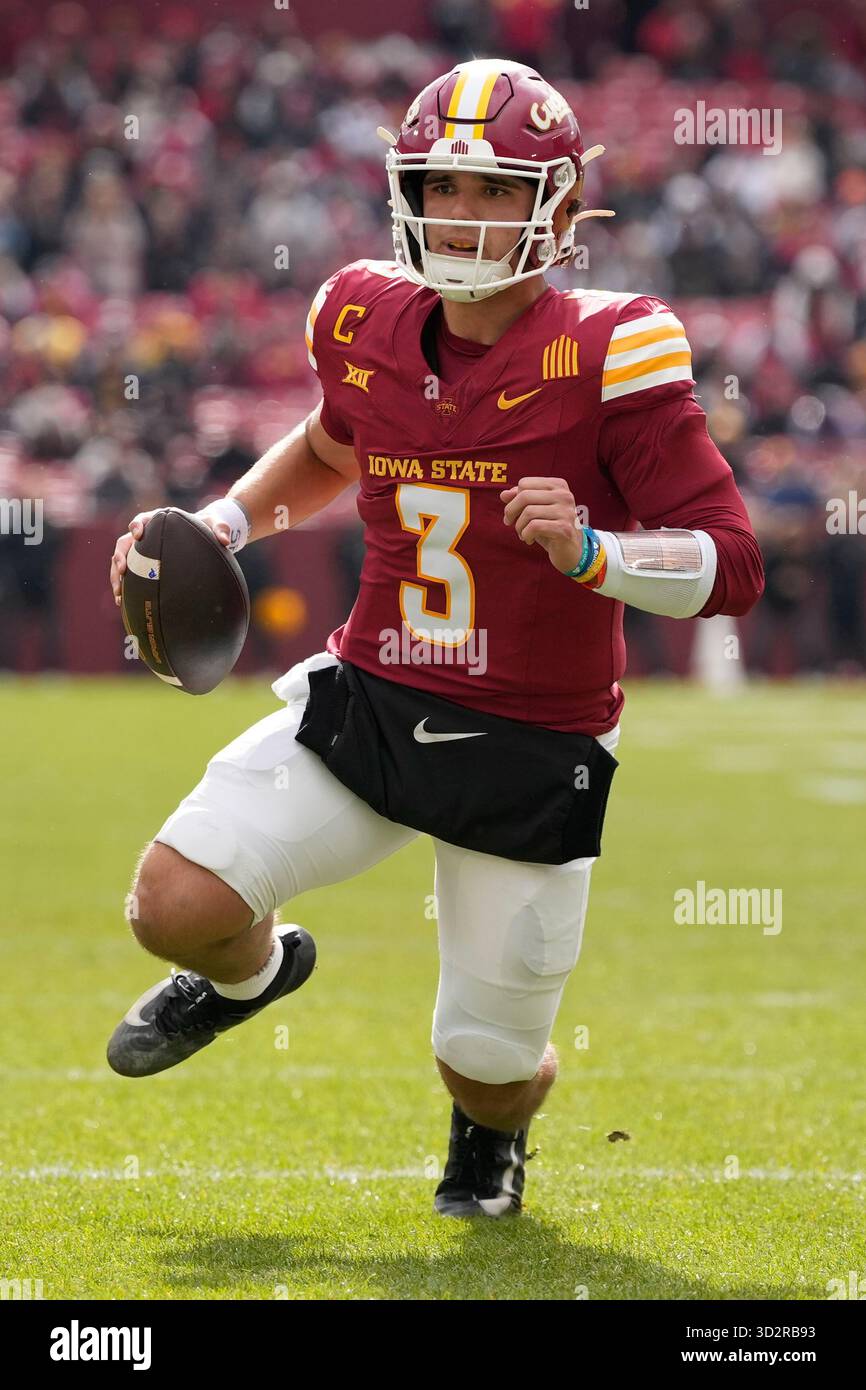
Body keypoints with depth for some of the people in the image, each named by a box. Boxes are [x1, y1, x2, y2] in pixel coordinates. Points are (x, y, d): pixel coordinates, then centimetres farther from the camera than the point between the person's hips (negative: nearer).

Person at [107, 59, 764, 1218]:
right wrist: (224, 522, 11)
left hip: (531, 755, -3)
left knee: (488, 1058, 5)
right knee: (178, 900, -16)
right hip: (369, 703, 3)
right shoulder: (369, 325, -1)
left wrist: (591, 553, -33)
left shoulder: (604, 355, -16)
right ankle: (254, 968, 23)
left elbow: (731, 569, -16)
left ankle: (492, 1125, 46)